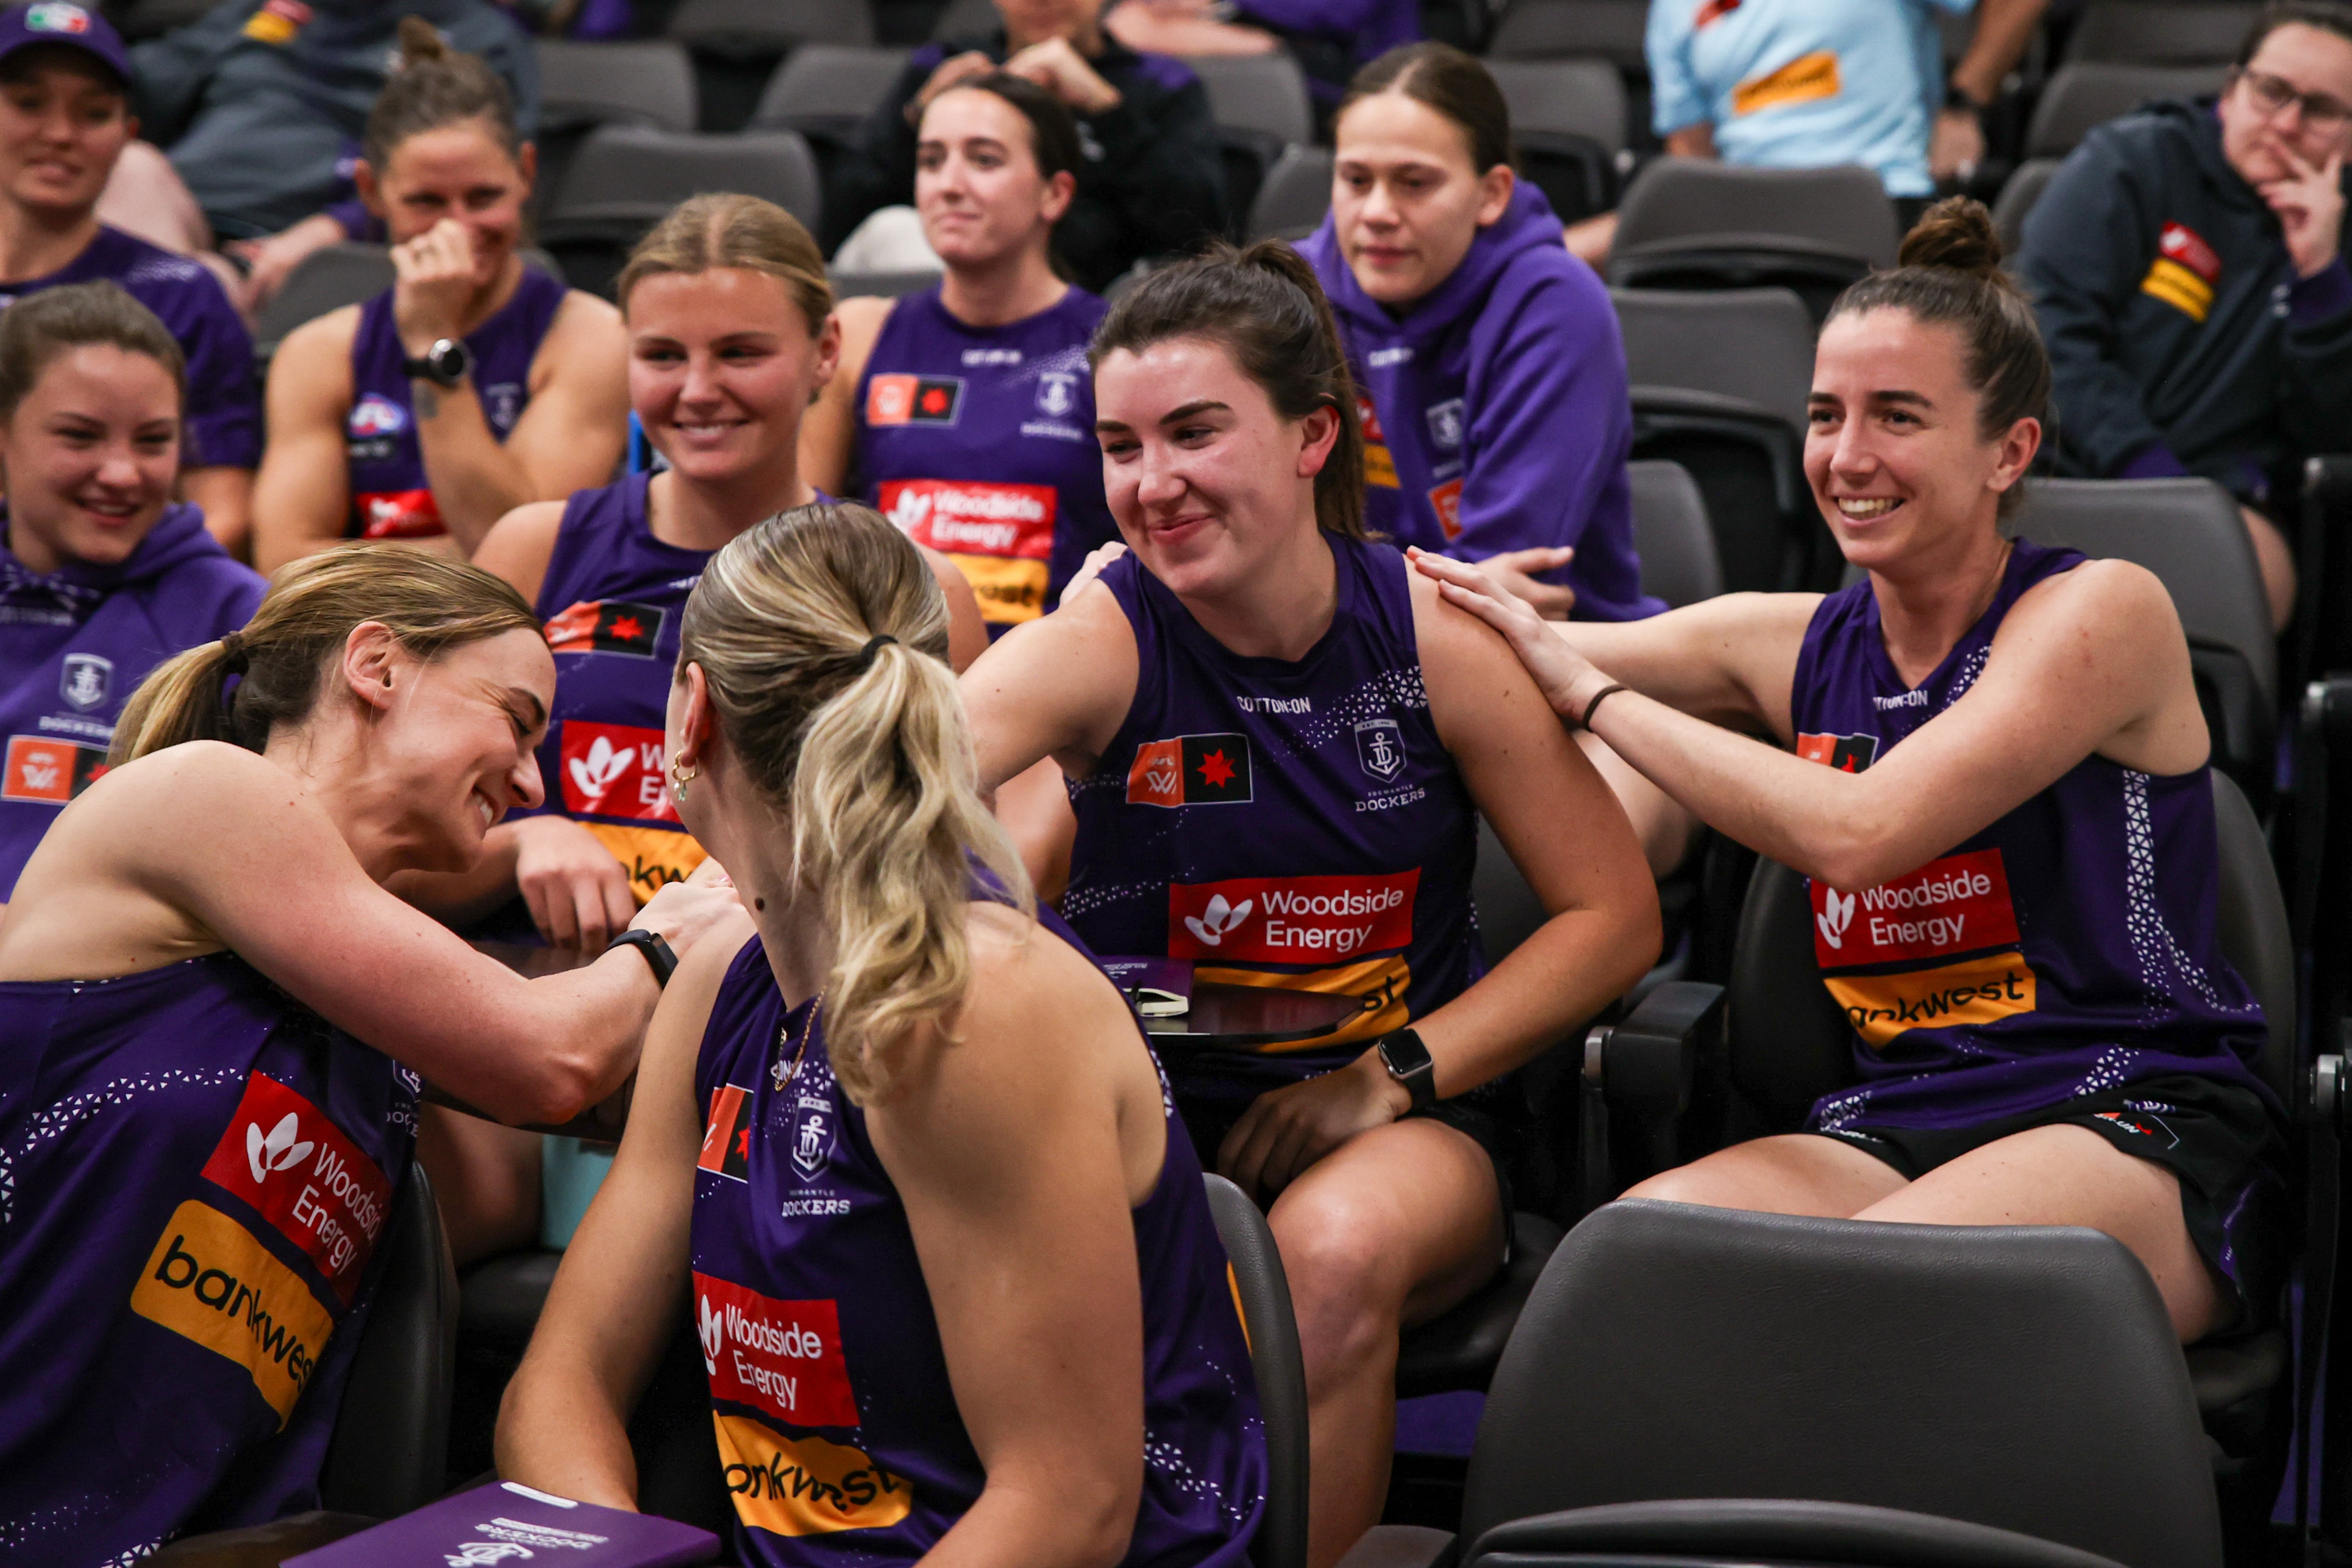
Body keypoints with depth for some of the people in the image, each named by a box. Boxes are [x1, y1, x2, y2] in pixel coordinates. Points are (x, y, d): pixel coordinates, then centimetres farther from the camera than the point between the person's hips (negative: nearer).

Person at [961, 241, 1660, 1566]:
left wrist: (1397, 1074, -11)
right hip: (1152, 1113, 0)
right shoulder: (1097, 647, -8)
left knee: (1335, 1254, -33)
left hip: (1409, 1118, 0)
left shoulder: (1439, 639, -5)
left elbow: (1616, 916, -1)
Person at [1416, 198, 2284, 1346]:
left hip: (2137, 1129, -4)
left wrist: (1592, 692, -10)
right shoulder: (1801, 646, 12)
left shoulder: (2101, 612, -5)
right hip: (1892, 1132, 5)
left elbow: (1859, 832, -18)